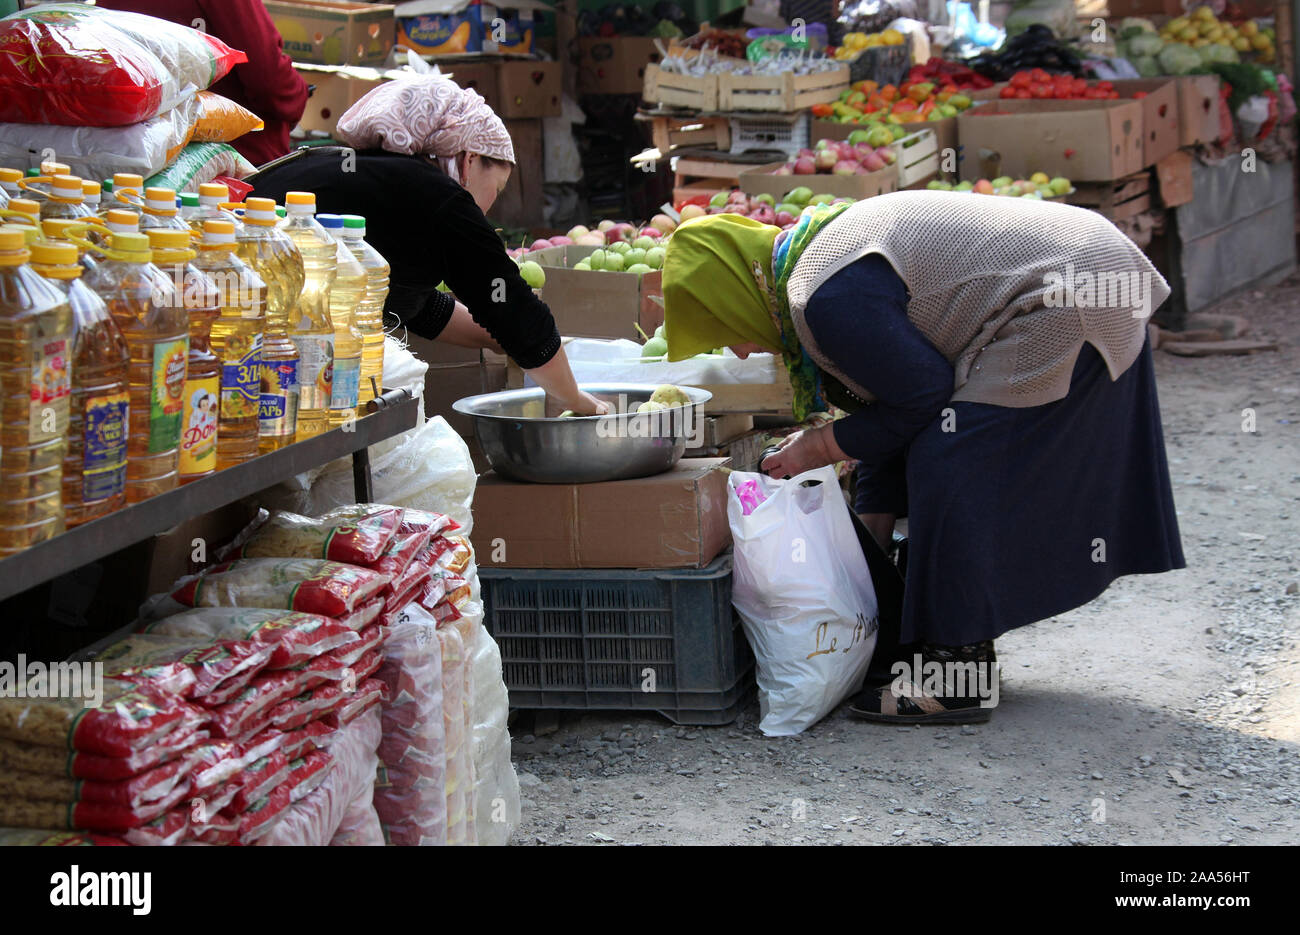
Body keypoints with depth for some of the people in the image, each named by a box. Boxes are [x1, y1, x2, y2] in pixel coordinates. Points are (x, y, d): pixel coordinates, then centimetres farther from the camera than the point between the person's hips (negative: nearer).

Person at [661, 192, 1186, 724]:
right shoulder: (818, 254, 12)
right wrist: (871, 534, 19)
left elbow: (923, 396, -16)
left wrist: (823, 447, -4)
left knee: (950, 466, -12)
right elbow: (889, 402, 17)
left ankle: (958, 679, -5)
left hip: (1065, 308, -11)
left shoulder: (830, 298, -21)